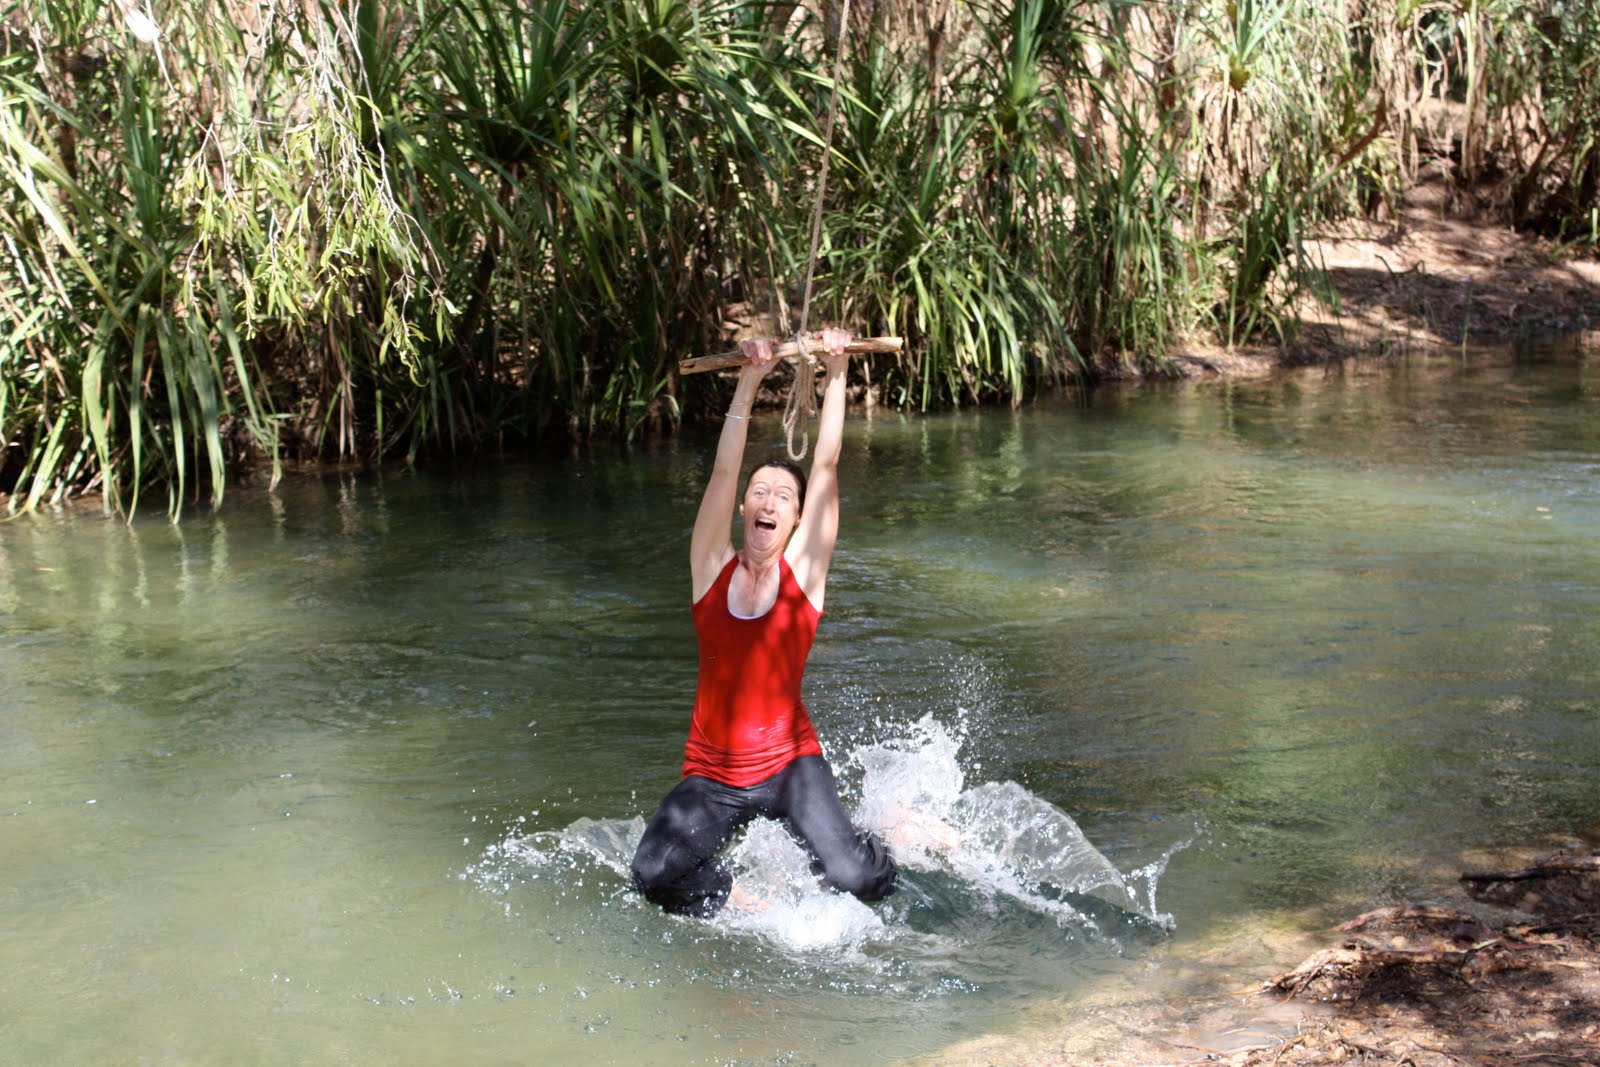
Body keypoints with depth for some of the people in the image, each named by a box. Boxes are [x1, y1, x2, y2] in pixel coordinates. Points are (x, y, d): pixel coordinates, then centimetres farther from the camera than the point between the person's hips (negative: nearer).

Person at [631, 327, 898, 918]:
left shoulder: (803, 569, 0)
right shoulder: (712, 568, 2)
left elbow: (826, 465, -5)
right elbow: (724, 471, -9)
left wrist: (836, 376, -9)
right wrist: (749, 383, -19)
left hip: (789, 763, -1)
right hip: (712, 774, 1)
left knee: (856, 880, -21)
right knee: (654, 874, -24)